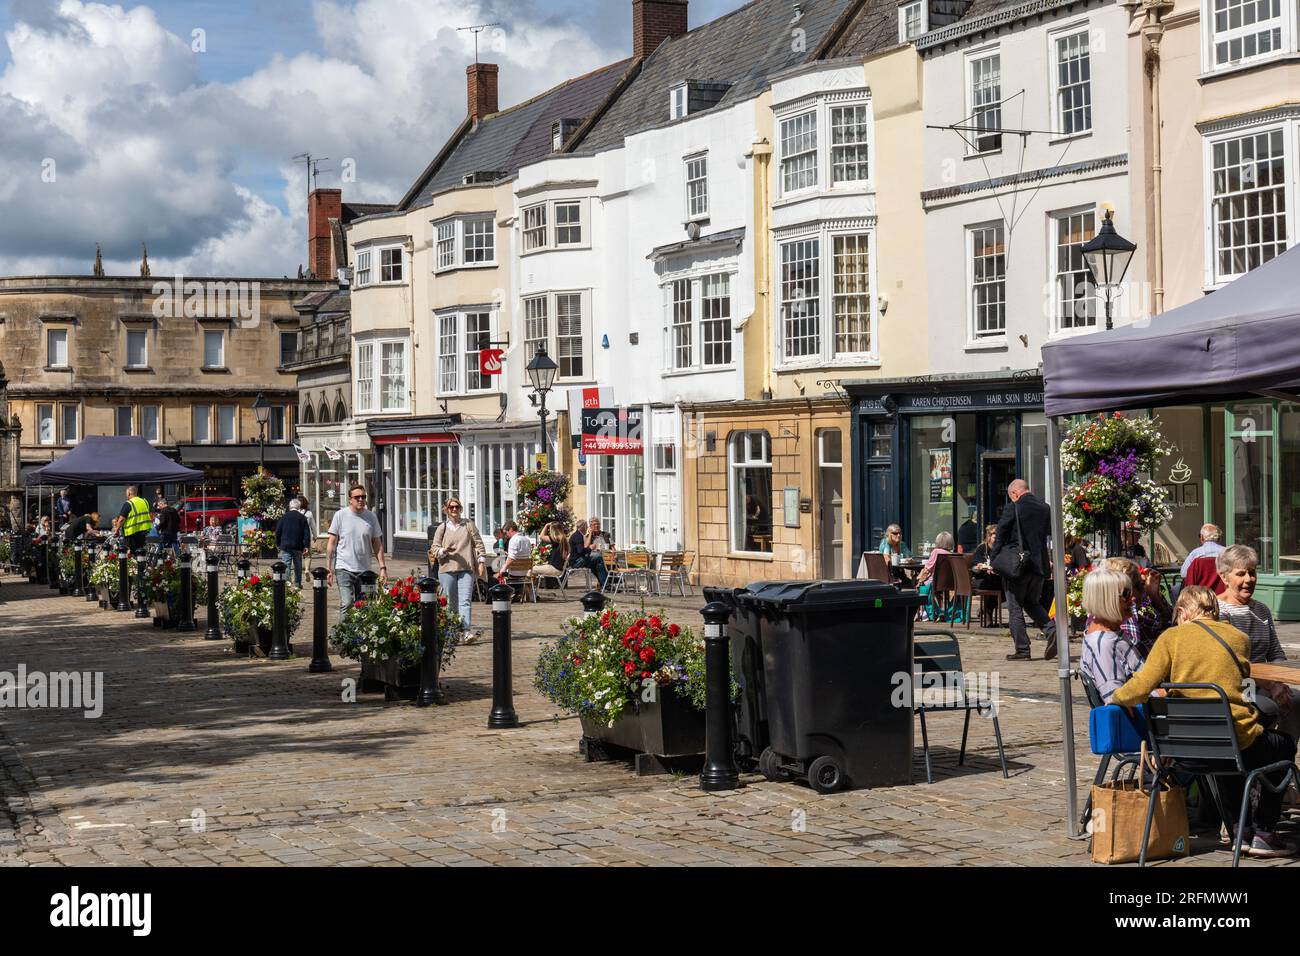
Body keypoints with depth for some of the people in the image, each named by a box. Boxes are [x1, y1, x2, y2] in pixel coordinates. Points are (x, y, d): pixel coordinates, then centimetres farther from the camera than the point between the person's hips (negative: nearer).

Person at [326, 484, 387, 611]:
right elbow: (332, 543, 1)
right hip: (344, 568, -3)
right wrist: (328, 567, -3)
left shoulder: (371, 517, 6)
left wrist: (382, 567, 4)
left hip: (364, 570, 3)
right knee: (346, 603, -16)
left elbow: (377, 544, 11)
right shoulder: (340, 515, -1)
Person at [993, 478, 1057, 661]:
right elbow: (1049, 533, 12)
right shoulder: (1045, 509, 5)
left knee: (1015, 608, 4)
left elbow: (1000, 538, -9)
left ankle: (1022, 650, 4)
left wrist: (994, 562, -1)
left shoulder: (1012, 510, -10)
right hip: (1039, 565, 6)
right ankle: (1051, 630, -3)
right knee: (1033, 603, 20)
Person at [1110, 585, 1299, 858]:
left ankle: (1241, 830, 31)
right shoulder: (1239, 638, 4)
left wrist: (1116, 698, 8)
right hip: (1238, 740, -2)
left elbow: (1140, 688, -12)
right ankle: (1264, 833, 21)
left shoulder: (1172, 636, -3)